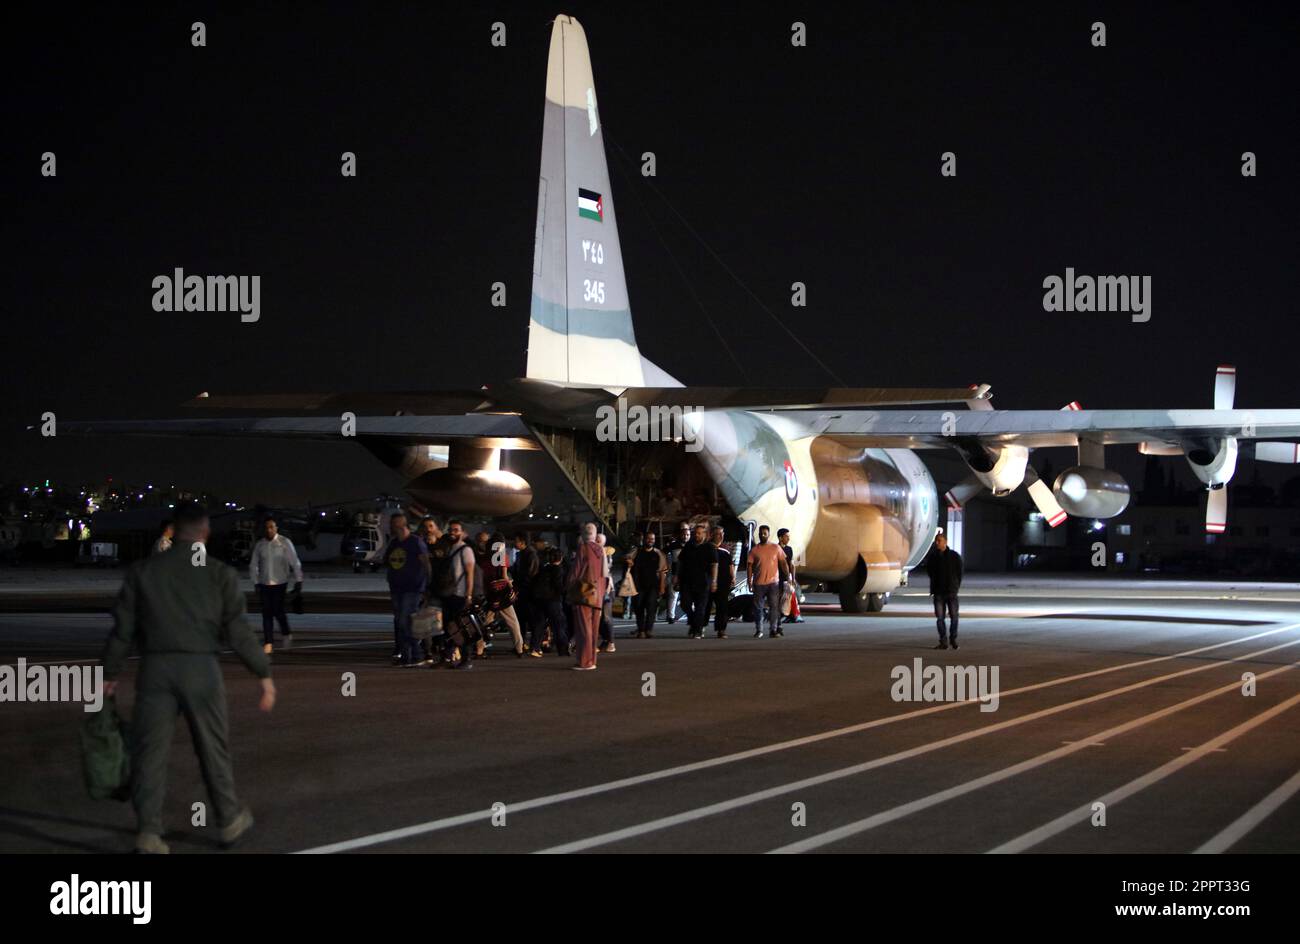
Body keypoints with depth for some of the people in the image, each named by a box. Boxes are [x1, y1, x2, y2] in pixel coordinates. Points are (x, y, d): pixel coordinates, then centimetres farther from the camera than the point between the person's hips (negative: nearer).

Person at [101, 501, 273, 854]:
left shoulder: (143, 571, 5)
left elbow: (122, 628, 5)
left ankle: (149, 831, -8)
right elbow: (237, 631, -4)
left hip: (155, 668, 1)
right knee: (212, 748, 14)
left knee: (150, 750, 3)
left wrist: (110, 674, 14)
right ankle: (230, 820, 28)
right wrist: (264, 674, 3)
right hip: (202, 669, -1)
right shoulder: (220, 573, 0)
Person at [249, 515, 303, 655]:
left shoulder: (285, 543, -6)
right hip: (264, 583, 3)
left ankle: (286, 633, 20)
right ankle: (268, 643, 4)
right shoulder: (259, 545, 2)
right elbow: (253, 565, 9)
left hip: (280, 582, -3)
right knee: (266, 613, 1)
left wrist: (298, 581, -5)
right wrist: (256, 583, 5)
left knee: (277, 610, -7)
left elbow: (295, 563, -3)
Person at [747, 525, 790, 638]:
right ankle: (758, 631, 14)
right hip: (758, 583, 0)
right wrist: (749, 582, -5)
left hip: (773, 582, 0)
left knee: (774, 607, -5)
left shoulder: (776, 548, 5)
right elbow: (749, 566, 3)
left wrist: (788, 577, 0)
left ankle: (773, 630, -1)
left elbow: (783, 563, 7)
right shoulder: (754, 550, 4)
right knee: (758, 608, 5)